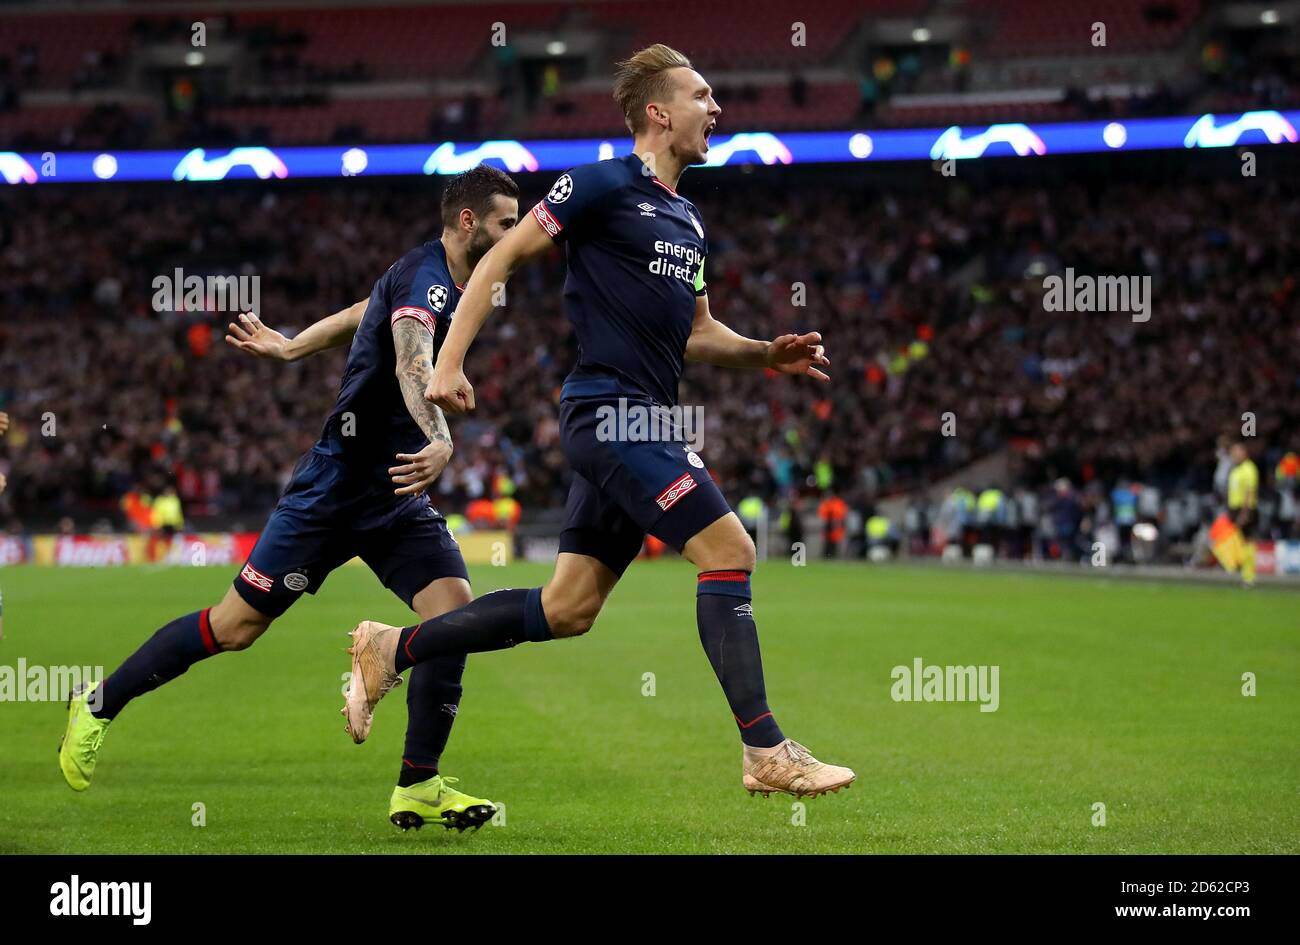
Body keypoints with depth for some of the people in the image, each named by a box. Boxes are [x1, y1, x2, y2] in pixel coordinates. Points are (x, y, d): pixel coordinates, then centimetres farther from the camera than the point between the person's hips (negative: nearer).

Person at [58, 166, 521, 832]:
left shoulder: (451, 283, 10)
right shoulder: (425, 278, -19)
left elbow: (359, 315, 28)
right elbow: (412, 361, -40)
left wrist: (290, 349, 41)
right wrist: (440, 439, -58)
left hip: (398, 501, 8)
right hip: (336, 486, -8)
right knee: (234, 627, 0)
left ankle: (418, 788, -4)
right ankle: (100, 704, 19)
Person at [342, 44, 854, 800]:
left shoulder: (687, 221, 19)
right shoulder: (603, 186, -6)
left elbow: (698, 335, 26)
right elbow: (503, 258, -5)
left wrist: (767, 354, 8)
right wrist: (450, 361, -12)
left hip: (640, 422, 9)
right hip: (609, 406, -9)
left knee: (568, 608, 9)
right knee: (729, 548, -15)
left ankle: (392, 650, 20)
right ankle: (766, 752, -12)